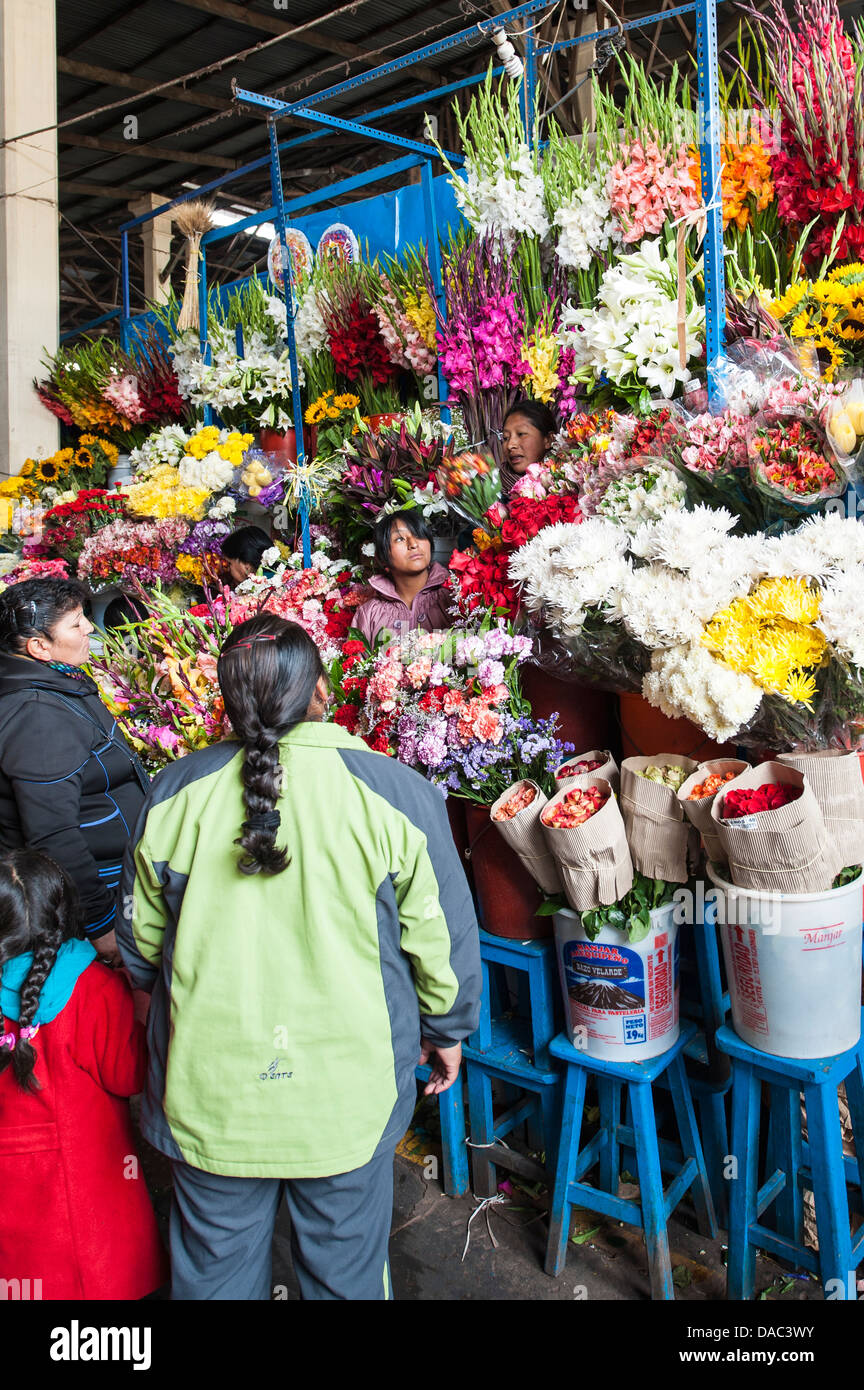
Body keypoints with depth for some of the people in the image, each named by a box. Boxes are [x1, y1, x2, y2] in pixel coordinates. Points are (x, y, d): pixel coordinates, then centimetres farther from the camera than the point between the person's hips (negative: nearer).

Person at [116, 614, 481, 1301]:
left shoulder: (175, 792, -9)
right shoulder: (397, 793, -15)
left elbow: (141, 939, 4)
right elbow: (442, 935, -6)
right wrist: (448, 1029, 12)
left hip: (208, 1090, 2)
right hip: (348, 1090, -1)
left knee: (215, 1266, 24)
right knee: (346, 1267, 22)